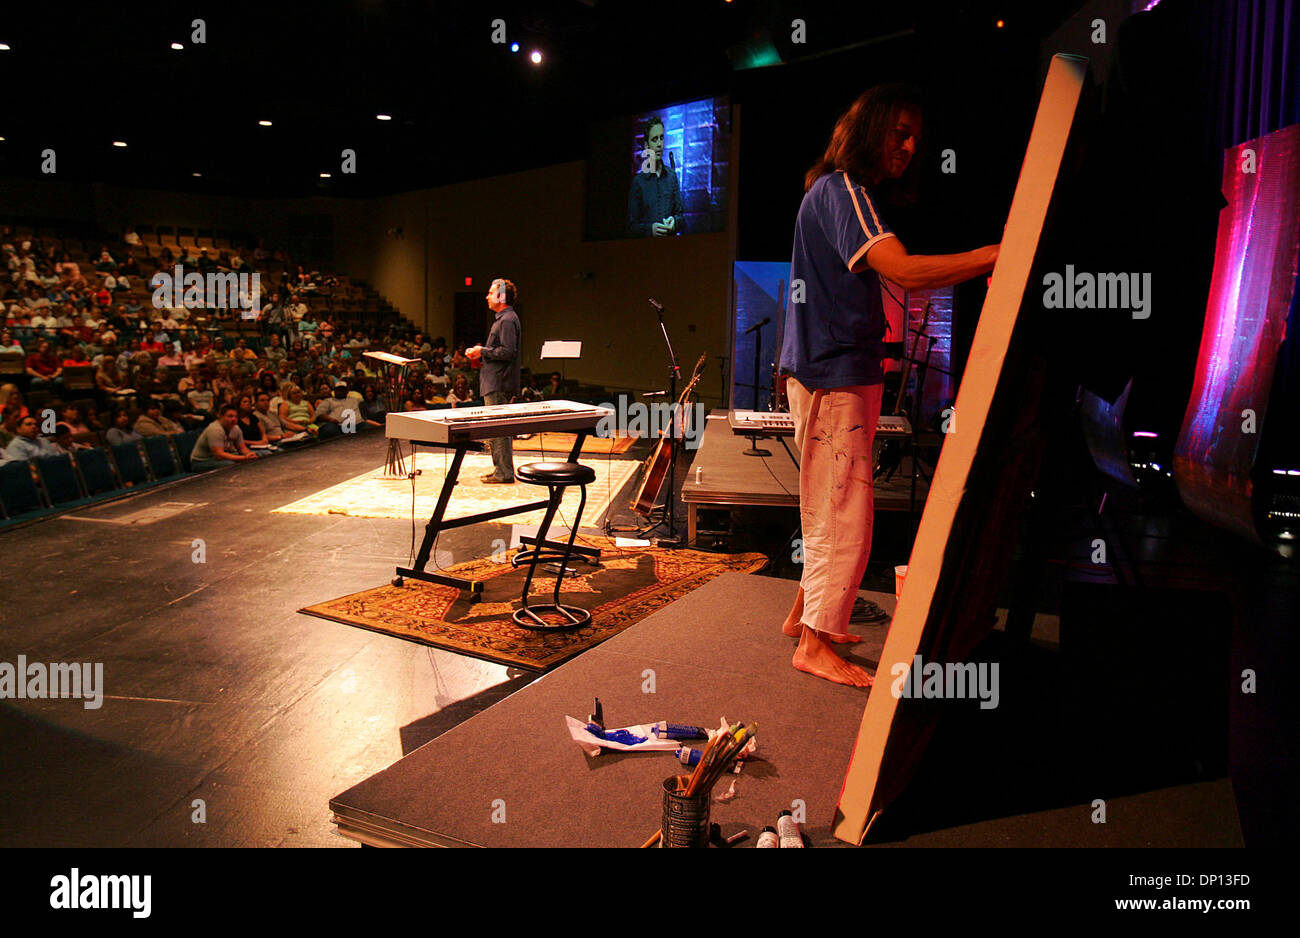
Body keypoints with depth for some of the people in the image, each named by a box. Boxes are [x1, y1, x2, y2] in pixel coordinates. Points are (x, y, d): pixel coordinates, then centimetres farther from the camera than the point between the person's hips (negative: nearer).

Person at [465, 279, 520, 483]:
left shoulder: (507, 320, -14)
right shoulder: (502, 318, 19)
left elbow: (507, 352, -23)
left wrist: (483, 352, -12)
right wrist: (480, 355, 12)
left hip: (499, 384, -11)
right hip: (495, 382, 11)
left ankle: (505, 473, -4)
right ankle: (500, 469, 22)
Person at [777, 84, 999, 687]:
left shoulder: (856, 194, 22)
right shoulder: (839, 189, -11)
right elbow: (905, 272, -26)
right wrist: (1001, 253, -27)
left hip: (848, 372, 10)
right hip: (832, 374, -10)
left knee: (831, 512, 15)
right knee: (845, 516, -7)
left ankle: (805, 615, 27)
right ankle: (815, 646, 2)